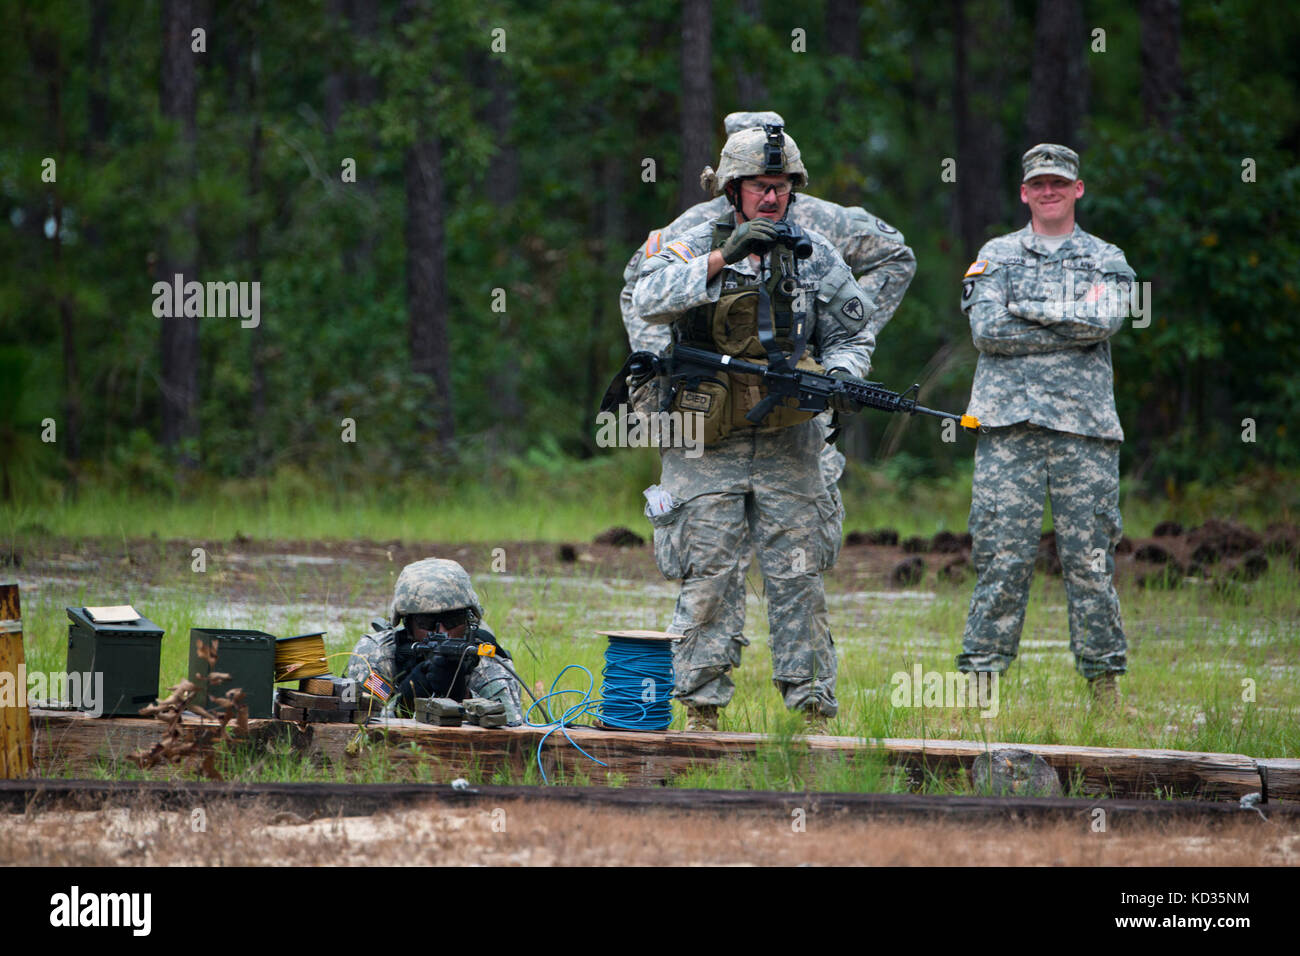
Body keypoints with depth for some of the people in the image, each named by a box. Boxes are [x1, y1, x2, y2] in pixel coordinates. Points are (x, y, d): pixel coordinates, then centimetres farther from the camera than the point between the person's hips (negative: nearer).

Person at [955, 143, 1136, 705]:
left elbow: (1105, 321, -8)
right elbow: (987, 331, -4)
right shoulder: (996, 256, 12)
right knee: (1003, 558, -4)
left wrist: (1027, 308, -6)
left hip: (1085, 426, 1)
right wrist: (1071, 325, -5)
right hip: (1009, 425, -1)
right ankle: (979, 674, 0)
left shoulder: (1106, 261, 13)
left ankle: (1103, 676, 9)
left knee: (1090, 558, 1)